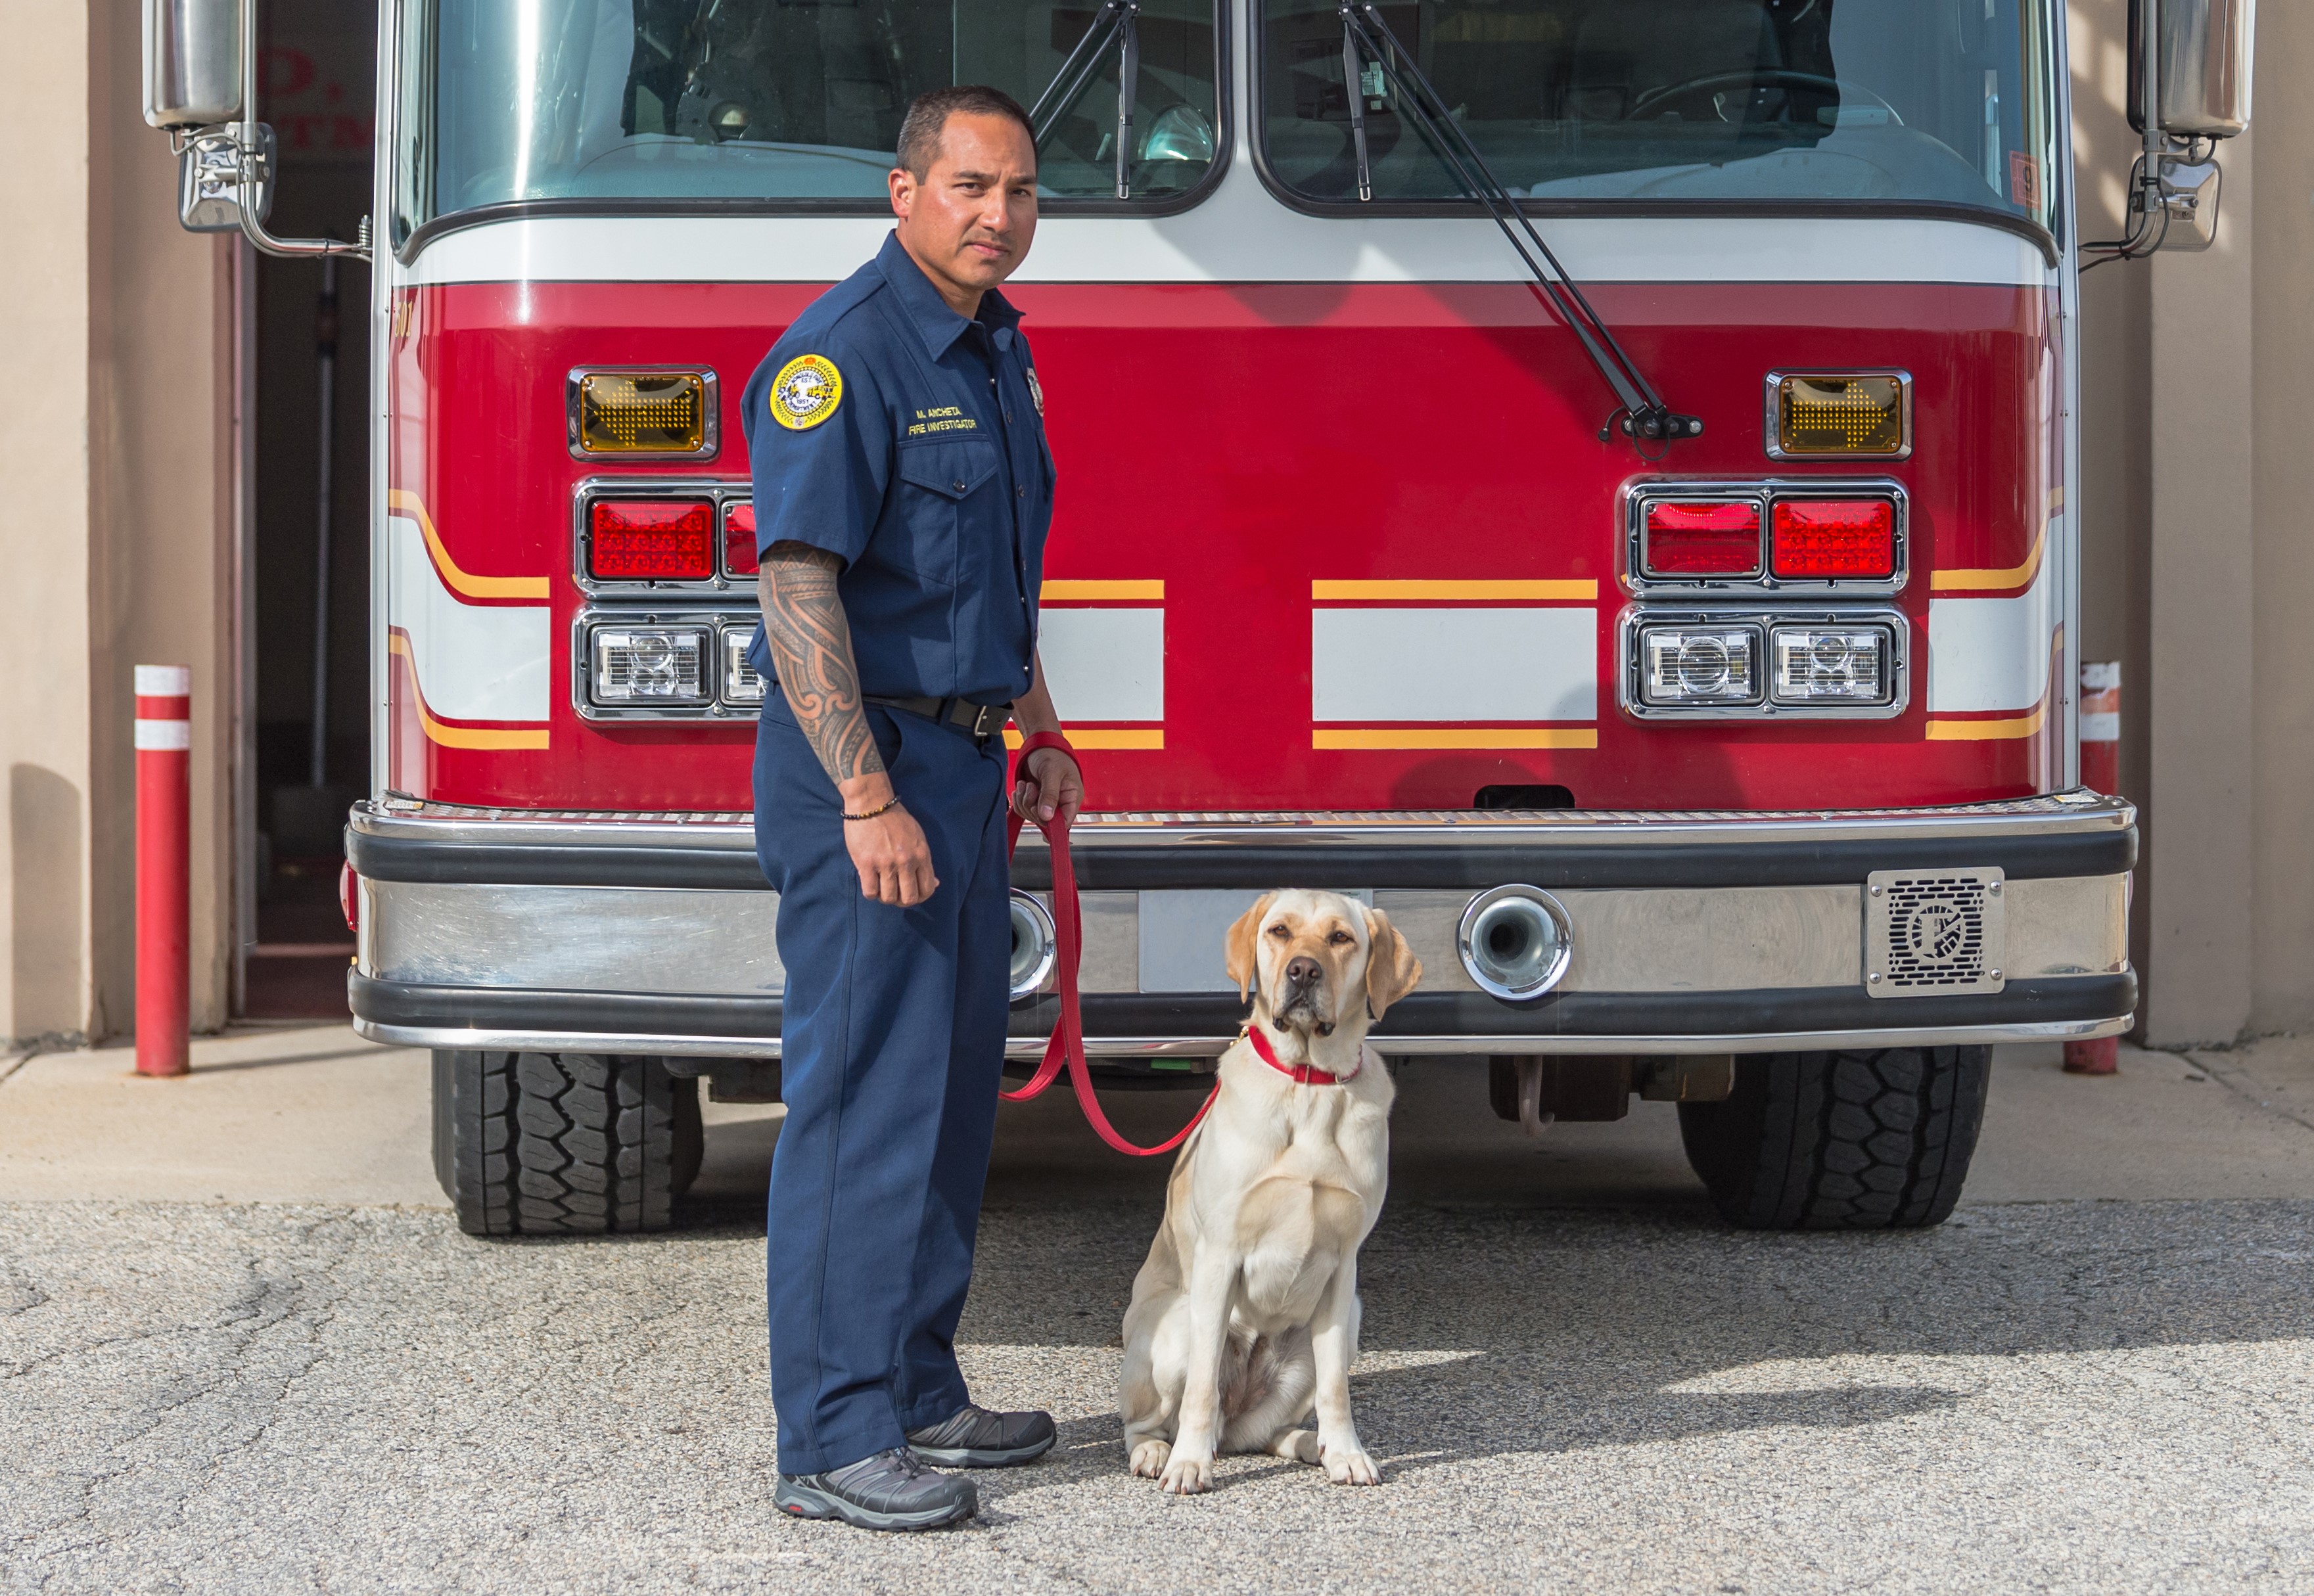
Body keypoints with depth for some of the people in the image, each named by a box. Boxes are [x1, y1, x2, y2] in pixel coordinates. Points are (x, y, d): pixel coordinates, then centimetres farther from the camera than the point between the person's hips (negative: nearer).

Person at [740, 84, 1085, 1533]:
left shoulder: (995, 351, 14)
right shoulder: (844, 351, -15)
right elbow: (797, 584, -21)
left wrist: (1036, 731, 21)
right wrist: (868, 800, -25)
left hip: (959, 763, 10)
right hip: (862, 763, -10)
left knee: (956, 1084, 13)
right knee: (866, 1092, -9)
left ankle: (918, 1391, 22)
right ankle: (837, 1442, -5)